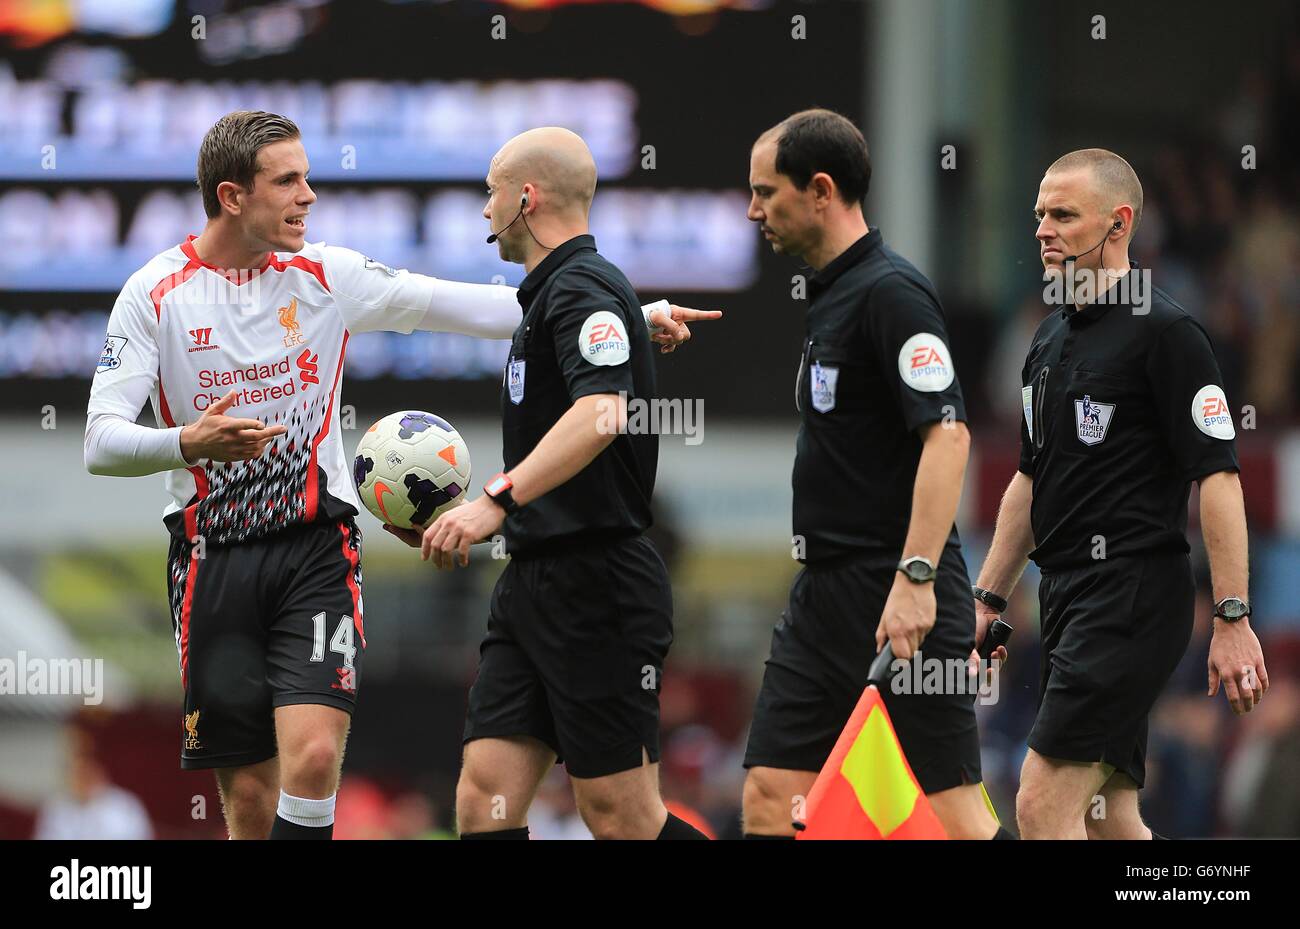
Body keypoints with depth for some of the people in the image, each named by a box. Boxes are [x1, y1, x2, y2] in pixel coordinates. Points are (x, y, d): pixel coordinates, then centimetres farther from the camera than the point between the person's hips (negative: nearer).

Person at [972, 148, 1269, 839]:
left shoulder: (1165, 333, -10)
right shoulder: (1052, 338, 16)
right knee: (1109, 820, 9)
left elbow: (1218, 476, -15)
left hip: (1132, 599, -9)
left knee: (1042, 807, -16)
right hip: (1068, 600, 9)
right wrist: (987, 599, 21)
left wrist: (1232, 620, -20)